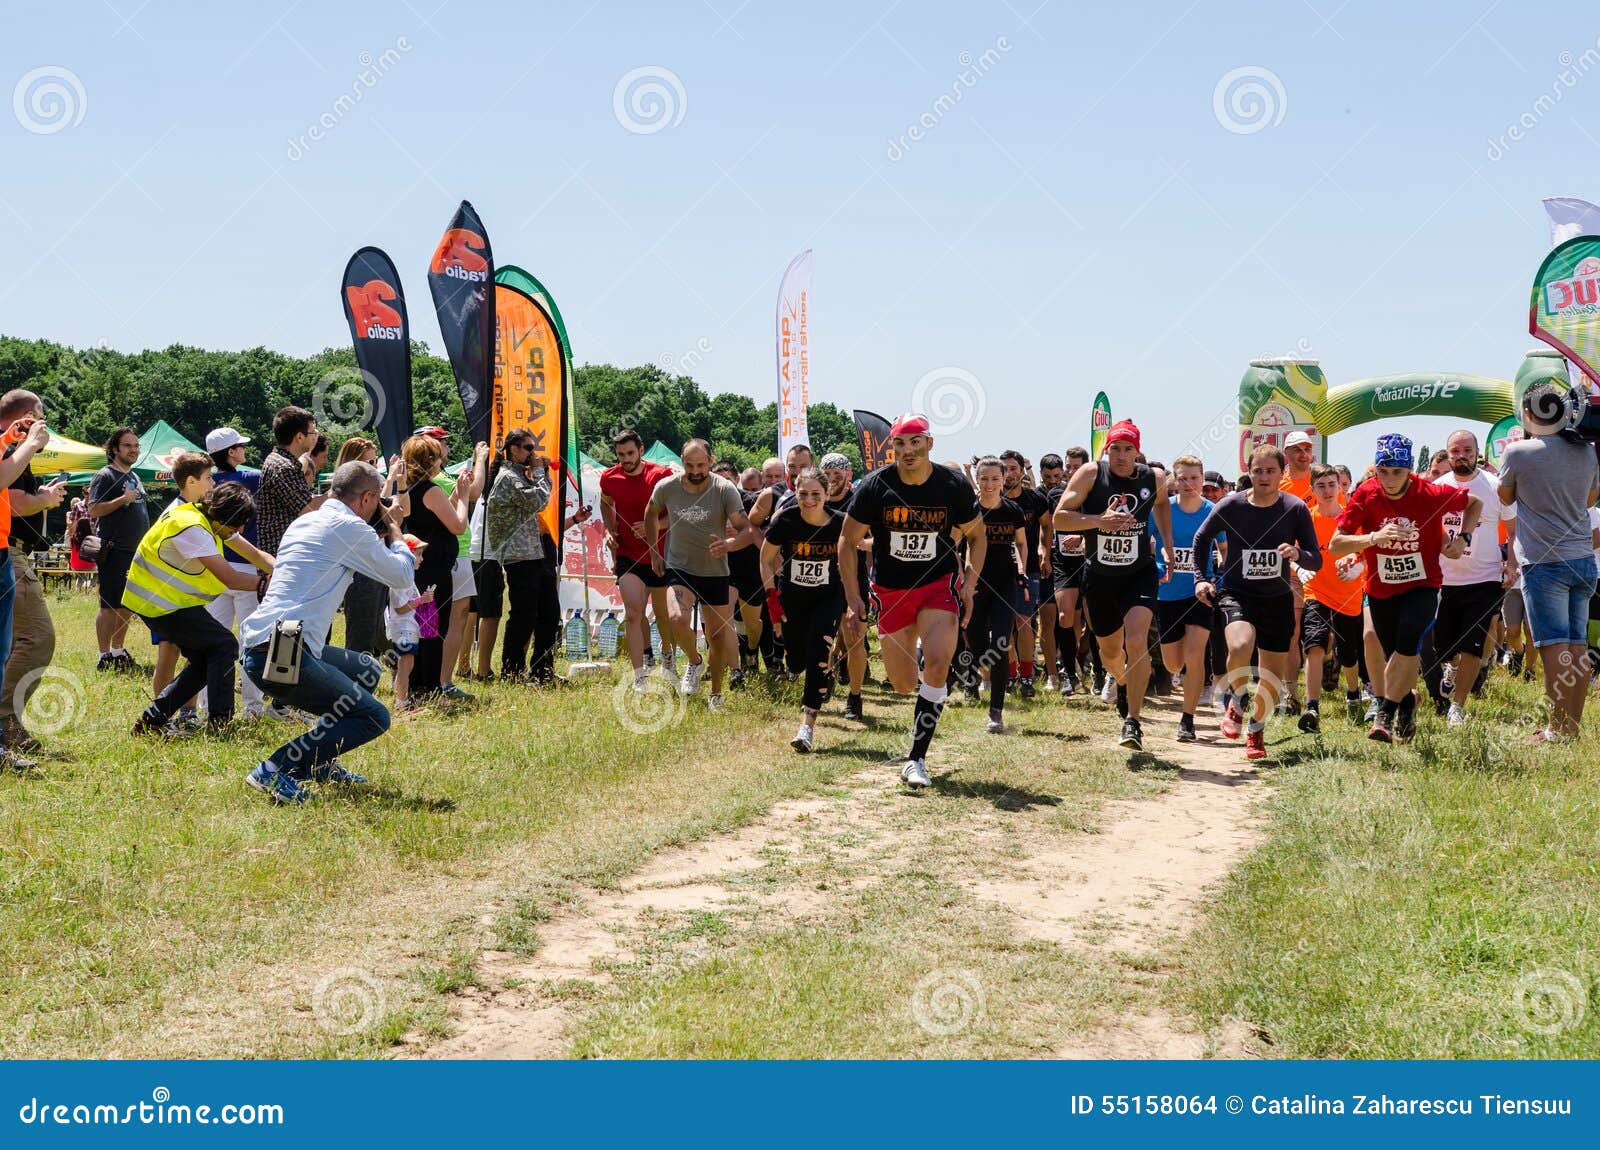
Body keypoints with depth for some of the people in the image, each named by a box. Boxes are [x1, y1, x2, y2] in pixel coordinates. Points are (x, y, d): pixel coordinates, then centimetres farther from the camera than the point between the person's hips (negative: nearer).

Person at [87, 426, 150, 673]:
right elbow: (94, 511, -16)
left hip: (135, 552, 8)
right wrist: (123, 499, -22)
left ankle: (119, 653, 20)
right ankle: (105, 658, -4)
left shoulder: (134, 478, 19)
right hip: (115, 551, -8)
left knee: (126, 606, 12)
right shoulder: (105, 476, -7)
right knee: (110, 606, -6)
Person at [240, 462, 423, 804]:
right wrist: (394, 527, 16)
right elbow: (403, 576, 1)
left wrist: (385, 532, 33)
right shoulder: (349, 528, -7)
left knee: (369, 670, 26)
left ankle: (319, 762, 23)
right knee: (374, 718, -9)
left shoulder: (305, 522, 20)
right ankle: (274, 771, -14)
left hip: (262, 643, 10)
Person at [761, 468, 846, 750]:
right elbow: (766, 560, -2)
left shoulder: (841, 523, -18)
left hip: (828, 597, -1)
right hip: (792, 597, 1)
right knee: (796, 663, 7)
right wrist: (772, 597, -8)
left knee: (818, 655, -18)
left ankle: (808, 725, -13)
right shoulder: (784, 521, -18)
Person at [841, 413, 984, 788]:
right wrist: (853, 598, -8)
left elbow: (977, 536, 7)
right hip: (890, 589, 1)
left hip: (940, 584, -1)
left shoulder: (953, 485, -8)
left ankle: (917, 758, -14)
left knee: (936, 666, -22)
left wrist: (970, 584, -5)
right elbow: (848, 542, -1)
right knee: (904, 684, 4)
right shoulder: (875, 486, -10)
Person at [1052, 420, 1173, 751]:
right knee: (1109, 650, 17)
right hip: (1100, 576, 1)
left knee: (1137, 640, -23)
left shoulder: (1154, 478, -5)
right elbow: (1059, 517, -15)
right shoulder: (1090, 475, -12)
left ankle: (1132, 722, -18)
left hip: (1140, 574, -1)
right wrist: (1098, 520, -30)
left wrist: (1168, 547, 13)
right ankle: (1122, 683, 54)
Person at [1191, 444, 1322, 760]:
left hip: (1277, 598, 2)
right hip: (1235, 593, -2)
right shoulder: (1231, 506, -9)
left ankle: (1256, 728, 34)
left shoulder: (1295, 509, -8)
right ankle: (1236, 703, -2)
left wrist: (1298, 554, -27)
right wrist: (1201, 579, 1)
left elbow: (1316, 561, -6)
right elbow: (1202, 538, 9)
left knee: (1274, 676, 6)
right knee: (1240, 646, -32)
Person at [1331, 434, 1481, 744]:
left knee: (1408, 643, -26)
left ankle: (1385, 712, -16)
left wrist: (1463, 537, -7)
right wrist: (1374, 537, -33)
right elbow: (1335, 545, -18)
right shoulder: (1365, 495, -13)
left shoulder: (1431, 494, -15)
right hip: (1381, 589, 2)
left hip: (1422, 586, -2)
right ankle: (1405, 700, 39)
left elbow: (1475, 502, 7)